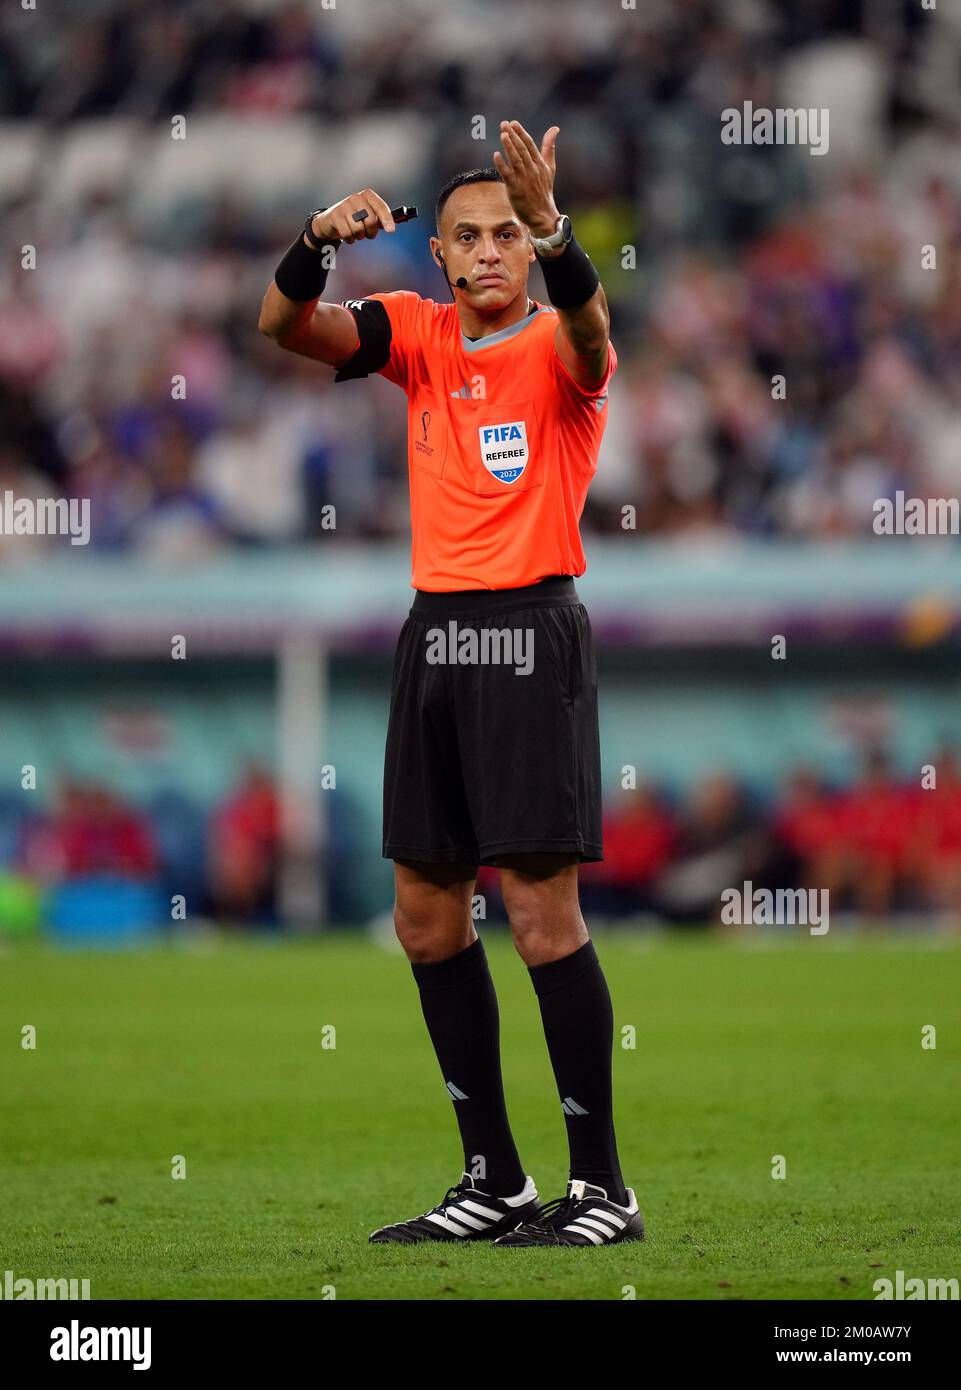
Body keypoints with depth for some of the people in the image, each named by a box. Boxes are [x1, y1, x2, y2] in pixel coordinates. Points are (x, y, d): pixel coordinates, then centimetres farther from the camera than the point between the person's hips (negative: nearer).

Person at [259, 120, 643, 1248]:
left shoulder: (556, 348, -5)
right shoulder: (417, 335, 10)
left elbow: (589, 334, -29)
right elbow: (286, 328, -2)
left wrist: (549, 228, -47)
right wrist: (319, 241, -22)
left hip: (532, 635, -6)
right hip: (434, 636, 6)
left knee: (541, 911, -11)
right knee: (426, 918, 8)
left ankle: (601, 1185, -5)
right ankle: (494, 1182, 17)